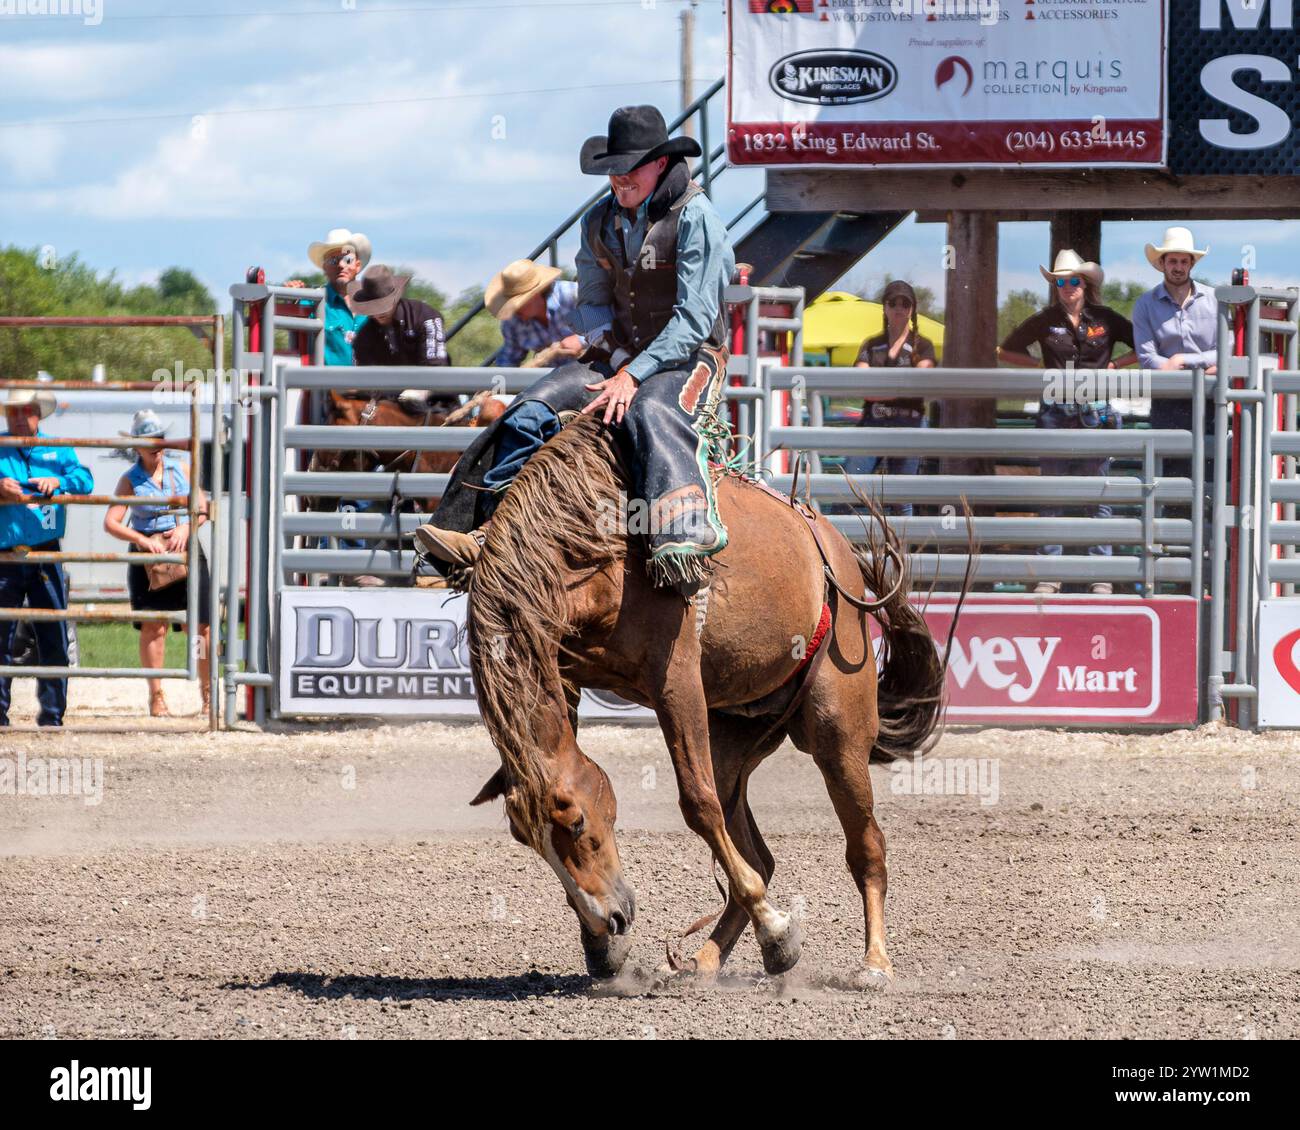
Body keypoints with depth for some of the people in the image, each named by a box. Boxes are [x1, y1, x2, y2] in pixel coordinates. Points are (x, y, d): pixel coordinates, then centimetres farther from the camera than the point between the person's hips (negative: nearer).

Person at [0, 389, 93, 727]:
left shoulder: (58, 450, 11)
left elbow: (86, 480, -1)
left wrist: (59, 481, -20)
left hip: (46, 556, 1)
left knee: (54, 637, 0)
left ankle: (52, 715, 5)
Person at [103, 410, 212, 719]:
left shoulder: (181, 469, 8)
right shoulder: (131, 480, 1)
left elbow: (202, 509, 9)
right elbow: (111, 522, -6)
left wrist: (185, 528, -10)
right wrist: (142, 539, -20)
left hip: (186, 551, 2)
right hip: (147, 554, -2)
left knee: (199, 625, -2)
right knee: (153, 626, -4)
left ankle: (208, 692, 9)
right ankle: (156, 697, 2)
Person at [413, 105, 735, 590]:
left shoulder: (696, 217, -12)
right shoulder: (600, 221, 9)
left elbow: (694, 317, -17)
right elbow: (593, 304, 17)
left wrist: (634, 376, -25)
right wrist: (617, 359, -5)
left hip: (689, 358, -7)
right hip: (617, 353, 7)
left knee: (650, 413, -40)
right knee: (530, 411, -14)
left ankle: (684, 537, -61)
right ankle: (480, 529, -18)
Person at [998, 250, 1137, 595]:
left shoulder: (1105, 319, 3)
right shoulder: (1045, 321, 6)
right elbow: (1006, 352, 14)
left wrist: (1115, 365, -2)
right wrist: (1041, 366, 4)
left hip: (1096, 411, -1)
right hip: (1056, 413, 1)